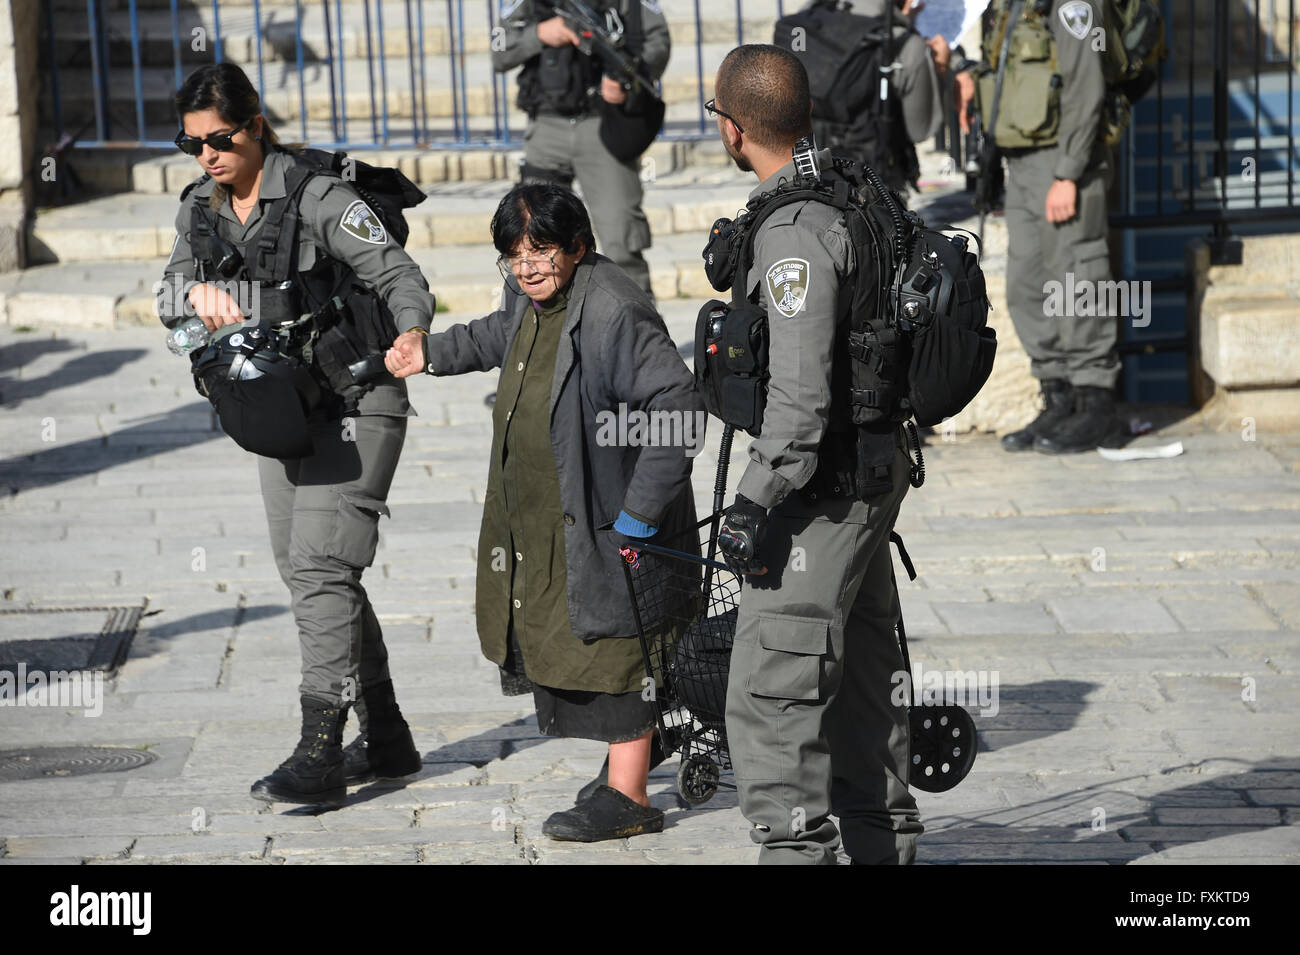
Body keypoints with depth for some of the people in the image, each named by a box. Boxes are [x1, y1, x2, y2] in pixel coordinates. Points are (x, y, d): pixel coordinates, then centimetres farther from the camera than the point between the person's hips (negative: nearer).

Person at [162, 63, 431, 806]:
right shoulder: (201, 209, 6)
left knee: (319, 566, -16)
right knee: (308, 573, 11)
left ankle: (320, 757, -17)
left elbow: (399, 276, -19)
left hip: (355, 403, -8)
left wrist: (412, 334, -39)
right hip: (278, 408, 8)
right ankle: (386, 740, 22)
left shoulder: (318, 199, -15)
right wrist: (199, 292, -22)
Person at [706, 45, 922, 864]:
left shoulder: (795, 234, -21)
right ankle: (884, 842, 29)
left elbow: (801, 395, -25)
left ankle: (797, 848, -6)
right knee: (858, 673, 19)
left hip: (823, 487, -10)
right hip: (878, 464, 10)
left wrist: (755, 504, -20)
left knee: (772, 689, -7)